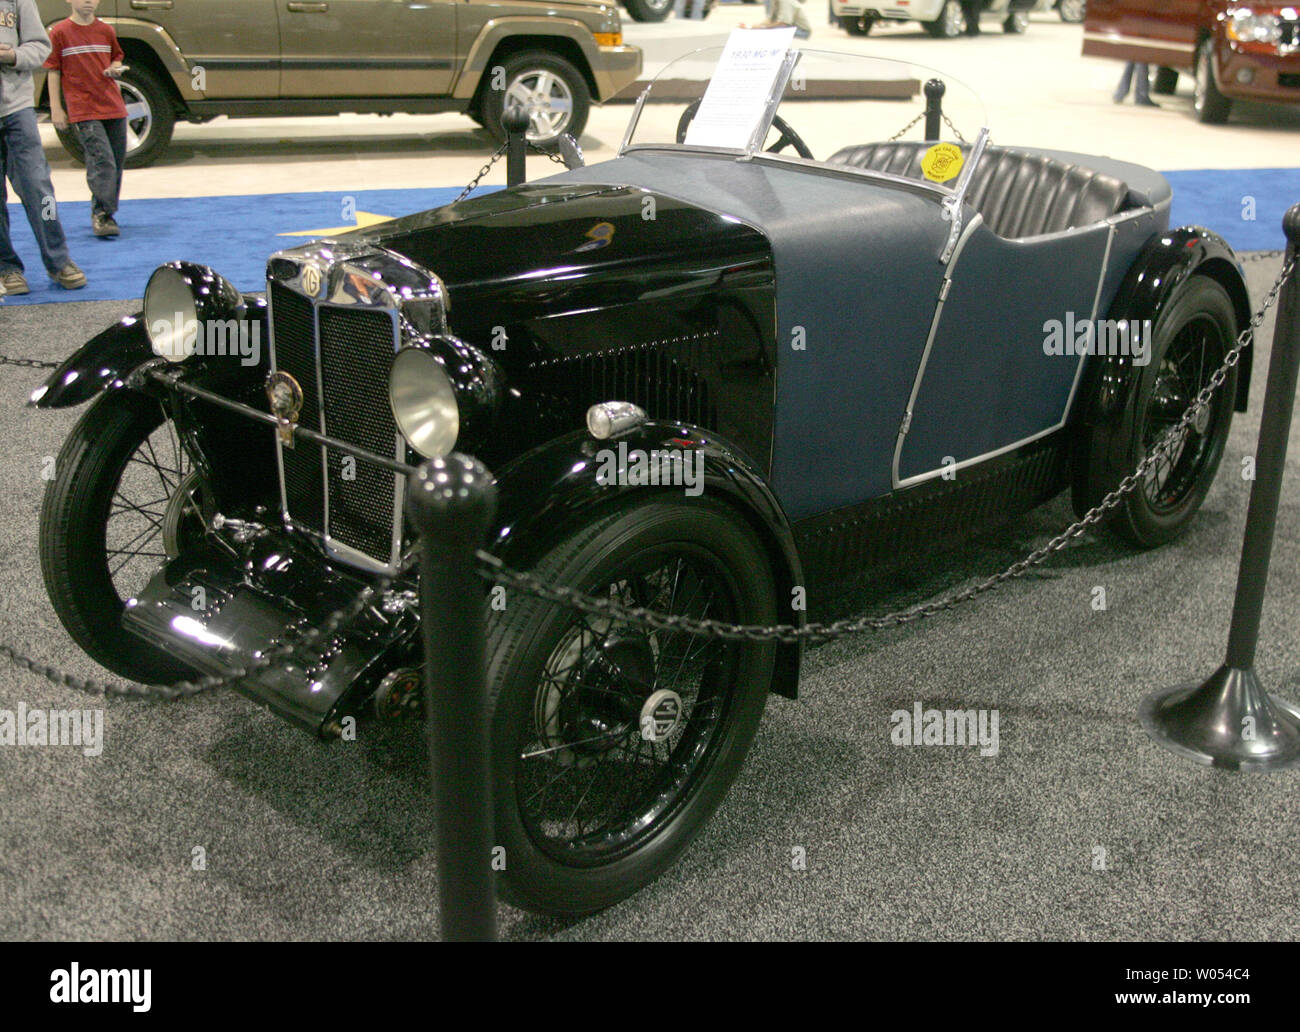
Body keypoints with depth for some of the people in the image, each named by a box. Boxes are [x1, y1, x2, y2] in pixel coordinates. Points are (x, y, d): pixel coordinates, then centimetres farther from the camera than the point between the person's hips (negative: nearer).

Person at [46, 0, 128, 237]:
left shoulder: (106, 30, 9)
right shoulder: (60, 33, -2)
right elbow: (54, 71, 1)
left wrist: (115, 69, -2)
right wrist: (55, 108, -3)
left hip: (114, 107, 5)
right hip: (84, 109, -5)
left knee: (117, 162, 8)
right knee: (102, 160, -17)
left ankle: (104, 213, 22)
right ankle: (102, 215, -12)